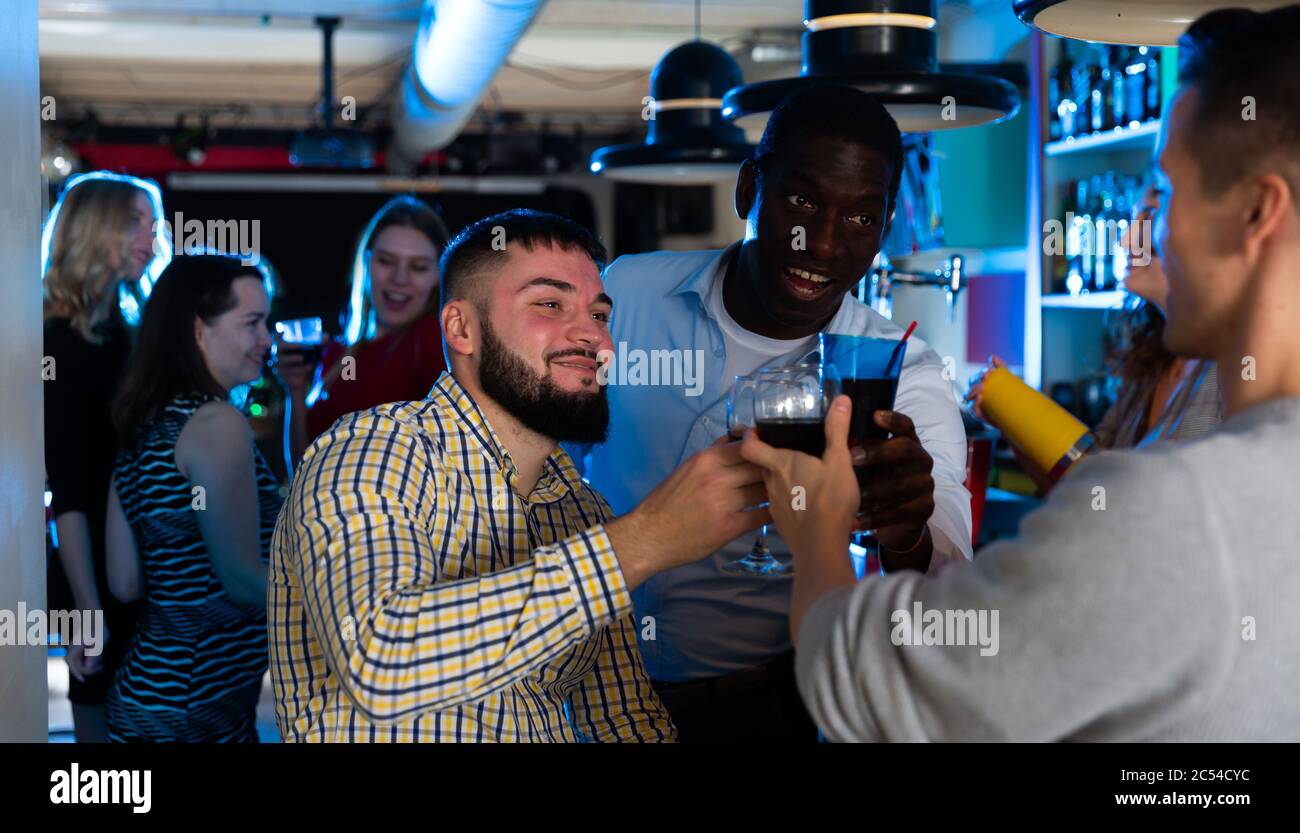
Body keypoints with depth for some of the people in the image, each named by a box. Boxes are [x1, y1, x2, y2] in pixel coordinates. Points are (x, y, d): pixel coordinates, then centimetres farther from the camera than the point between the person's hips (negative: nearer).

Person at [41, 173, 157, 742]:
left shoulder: (114, 331, 10)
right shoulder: (65, 342, -15)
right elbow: (68, 496, -21)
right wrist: (89, 610, -26)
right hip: (102, 576, -8)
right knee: (102, 716, 1)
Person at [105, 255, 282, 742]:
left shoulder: (141, 426, 8)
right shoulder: (216, 422, -17)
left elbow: (126, 583, 10)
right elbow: (243, 579, -19)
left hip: (147, 688, 9)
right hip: (197, 706, -9)